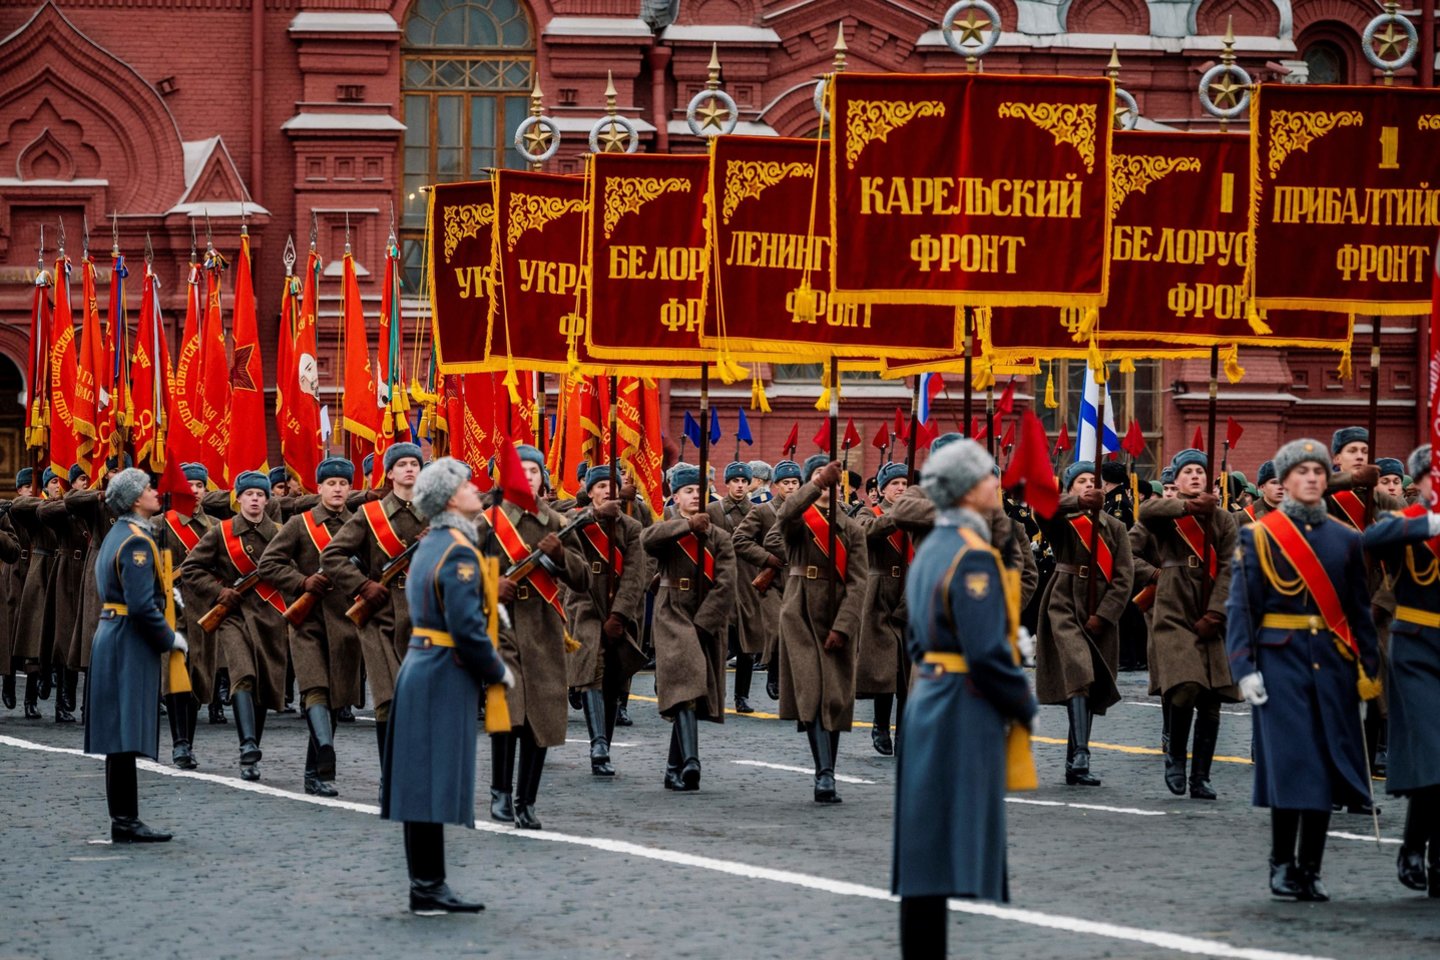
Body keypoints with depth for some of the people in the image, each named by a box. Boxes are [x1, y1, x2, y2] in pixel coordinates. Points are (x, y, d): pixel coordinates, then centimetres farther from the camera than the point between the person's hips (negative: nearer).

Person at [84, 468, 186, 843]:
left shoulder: (117, 535, 17)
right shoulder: (136, 542, -15)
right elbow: (141, 605, -22)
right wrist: (170, 639, -10)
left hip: (111, 638, 10)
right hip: (130, 644, -10)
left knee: (122, 740, 10)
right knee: (127, 738, -9)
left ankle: (125, 821, 13)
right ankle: (125, 823, -10)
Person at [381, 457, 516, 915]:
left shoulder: (429, 547, 16)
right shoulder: (459, 553, -15)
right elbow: (467, 629, -21)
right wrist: (499, 672, -7)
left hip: (420, 669, 10)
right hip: (445, 678, -10)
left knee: (423, 785, 10)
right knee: (434, 786, -7)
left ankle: (430, 886, 14)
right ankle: (427, 889, -5)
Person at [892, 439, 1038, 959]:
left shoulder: (930, 548, 13)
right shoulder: (973, 556, -16)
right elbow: (988, 653, -20)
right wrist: (1027, 707, -7)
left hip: (926, 703, 9)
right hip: (966, 715, -9)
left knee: (925, 843, 10)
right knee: (963, 843, -6)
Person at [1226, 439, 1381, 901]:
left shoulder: (1346, 540, 11)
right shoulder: (1258, 537, 1)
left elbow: (1360, 611, 12)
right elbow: (1240, 606, -3)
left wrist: (1369, 667, 4)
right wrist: (1244, 668, -11)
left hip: (1332, 665, 3)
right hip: (1280, 660, -3)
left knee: (1326, 764, 2)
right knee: (1288, 763, -7)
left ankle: (1310, 869, 10)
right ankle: (1282, 864, 5)